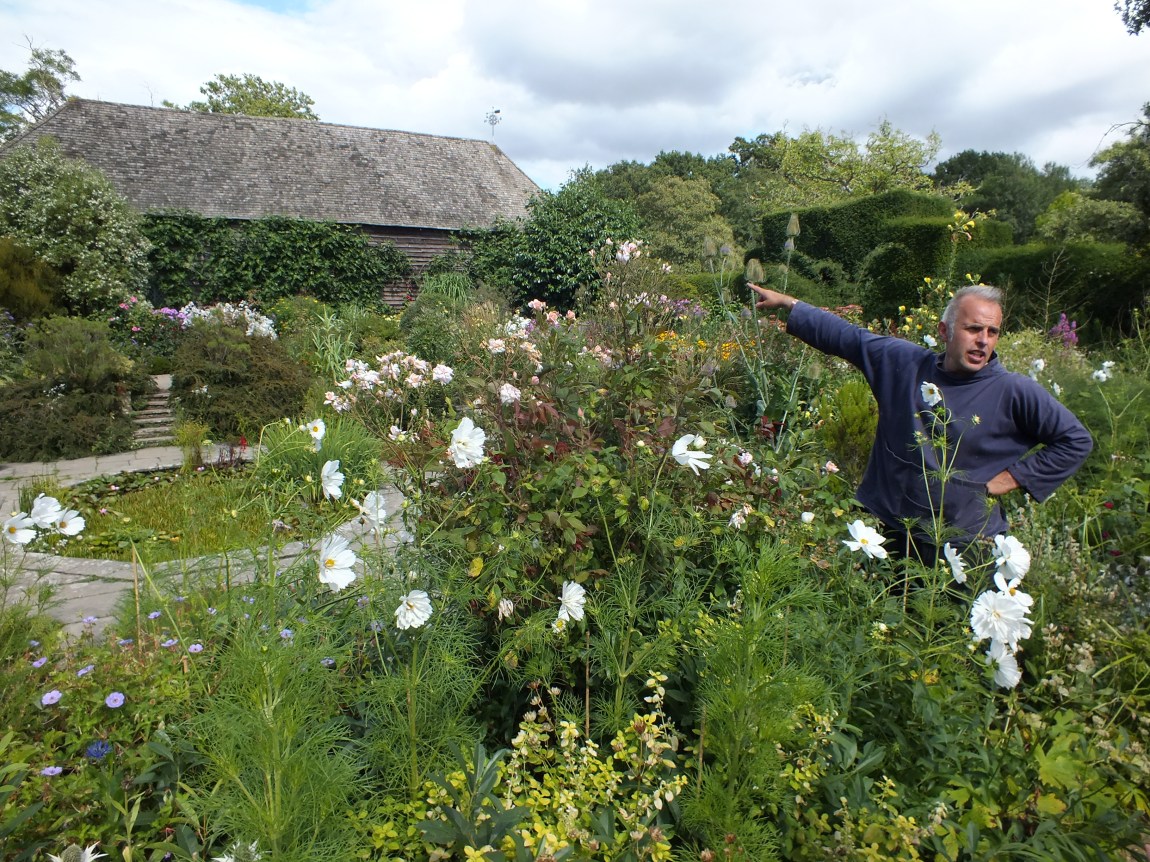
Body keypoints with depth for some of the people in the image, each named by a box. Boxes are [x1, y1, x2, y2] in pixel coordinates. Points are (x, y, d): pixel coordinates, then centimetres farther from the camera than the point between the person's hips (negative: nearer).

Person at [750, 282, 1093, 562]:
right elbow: (844, 335, 5)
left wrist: (1013, 477, -9)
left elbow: (1077, 440, -1)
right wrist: (787, 303, 8)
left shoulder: (1015, 392, -9)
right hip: (888, 533, 2)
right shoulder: (903, 362, -3)